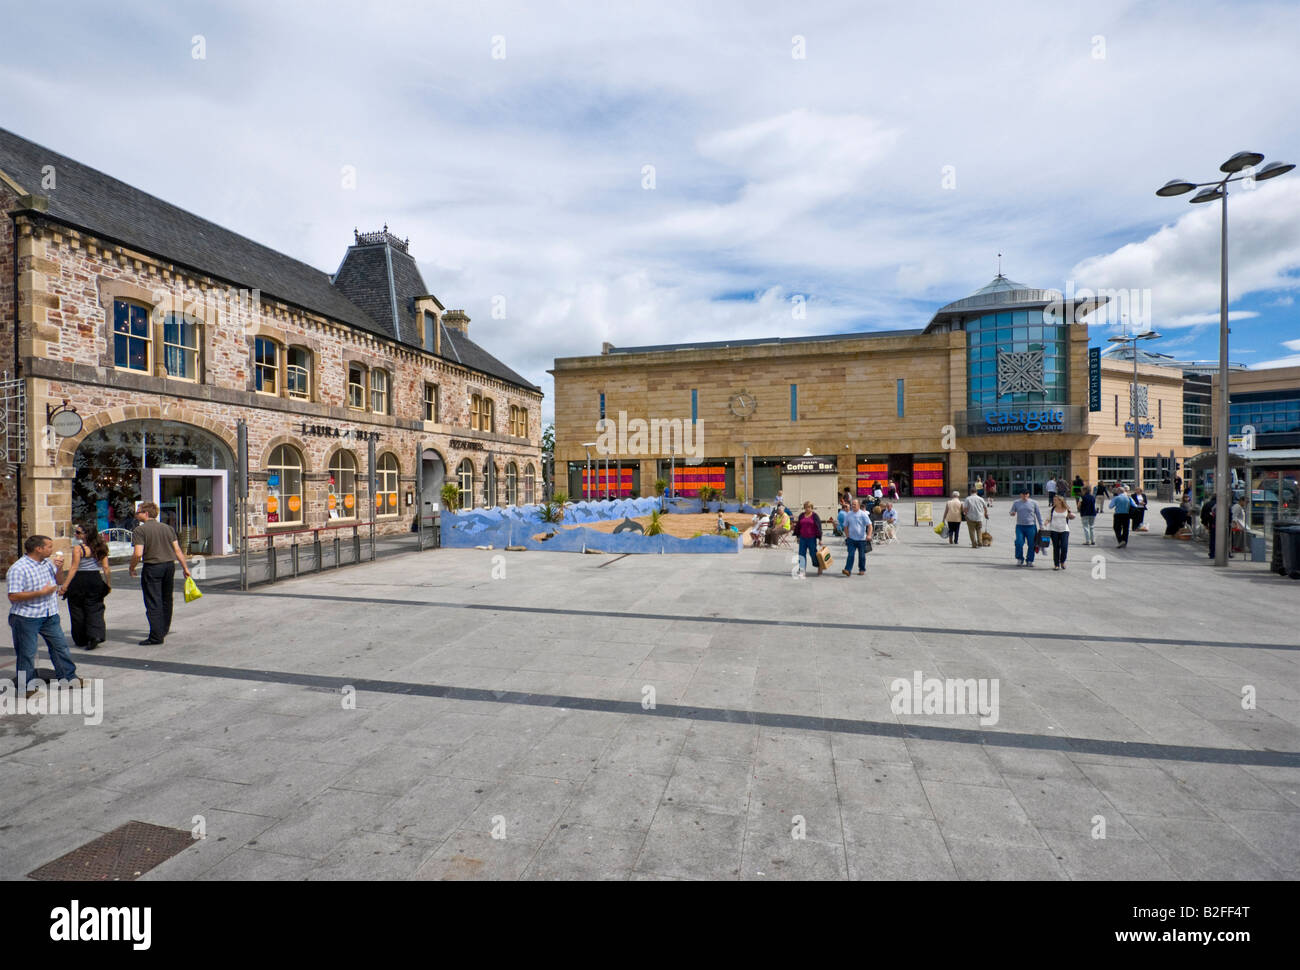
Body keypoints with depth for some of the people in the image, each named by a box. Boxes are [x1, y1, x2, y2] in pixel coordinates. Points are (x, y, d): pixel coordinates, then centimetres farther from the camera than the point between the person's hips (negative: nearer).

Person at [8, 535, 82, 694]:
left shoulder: (48, 563, 7)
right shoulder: (18, 569, -16)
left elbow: (58, 582, 18)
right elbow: (13, 597, -20)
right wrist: (41, 592, -22)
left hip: (50, 615, 7)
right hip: (26, 617, -6)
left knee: (60, 645, 11)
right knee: (27, 653, 6)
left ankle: (68, 677, 22)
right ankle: (27, 686, 19)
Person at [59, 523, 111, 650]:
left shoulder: (78, 548, -9)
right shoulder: (100, 548, 4)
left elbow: (74, 568, -13)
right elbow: (106, 568, 4)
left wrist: (64, 586, -11)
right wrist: (108, 585, 11)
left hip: (79, 581, -4)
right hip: (96, 580, 4)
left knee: (77, 611, 11)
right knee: (94, 610, 6)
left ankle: (81, 640, 19)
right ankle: (96, 634, -13)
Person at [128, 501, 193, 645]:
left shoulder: (140, 530, -9)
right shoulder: (167, 528, 8)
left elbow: (138, 553, -17)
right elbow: (177, 550, 6)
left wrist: (131, 568, 1)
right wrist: (185, 567, 10)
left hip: (152, 567, -6)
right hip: (170, 565, 6)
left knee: (153, 603, -2)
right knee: (166, 600, 18)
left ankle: (156, 636, -3)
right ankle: (164, 630, 31)